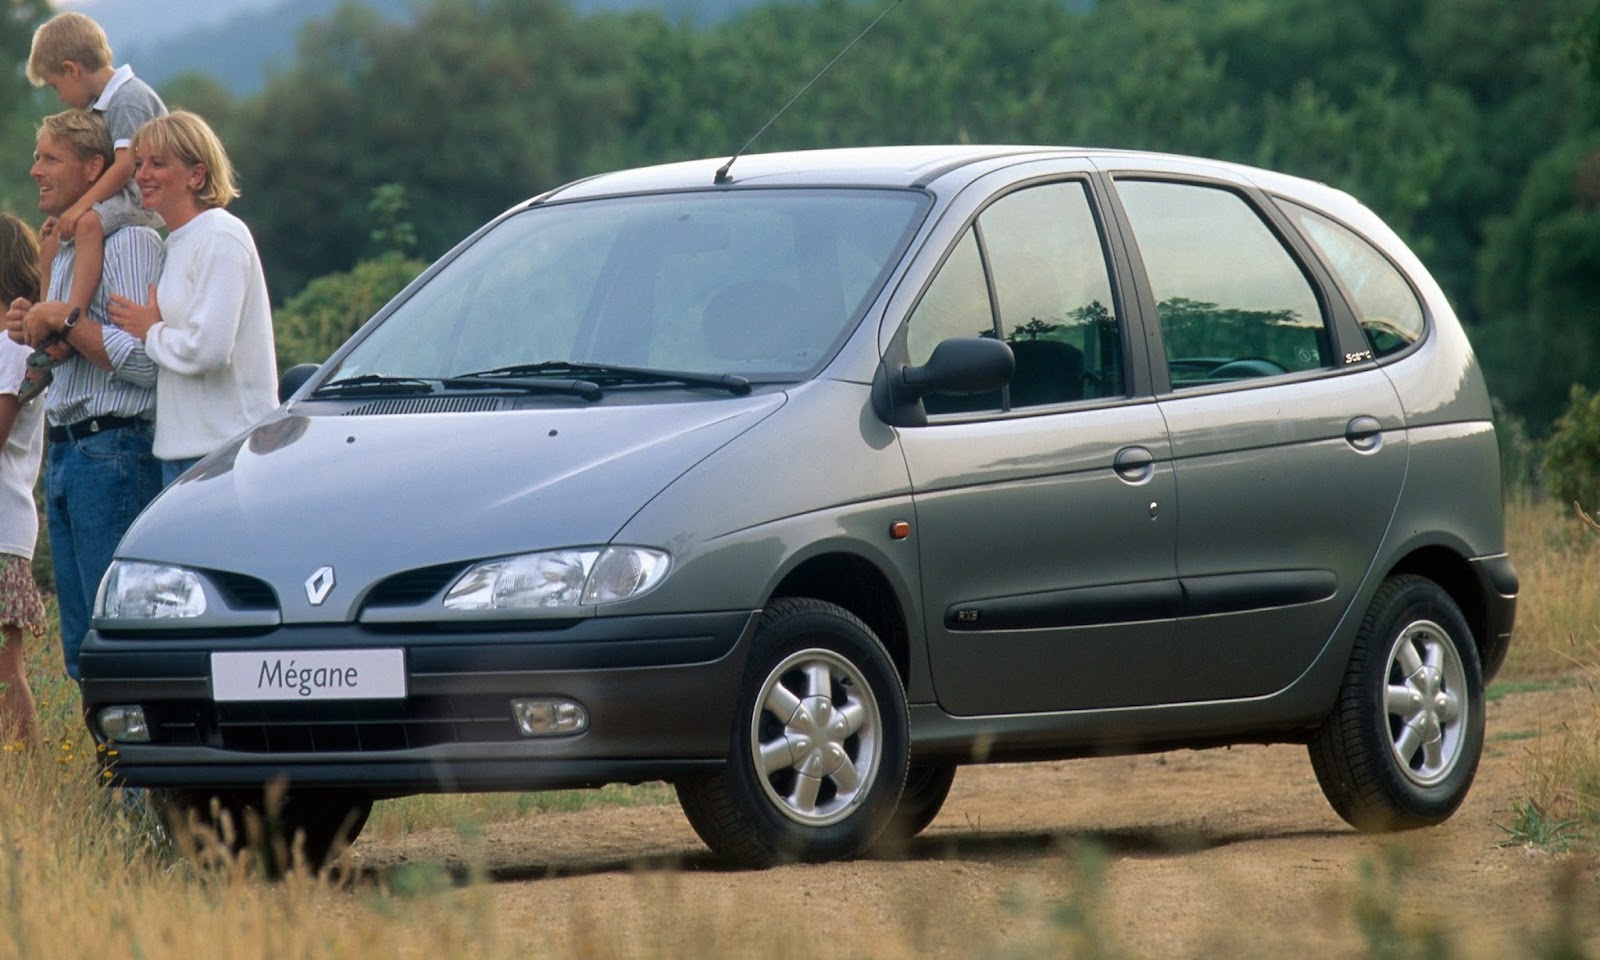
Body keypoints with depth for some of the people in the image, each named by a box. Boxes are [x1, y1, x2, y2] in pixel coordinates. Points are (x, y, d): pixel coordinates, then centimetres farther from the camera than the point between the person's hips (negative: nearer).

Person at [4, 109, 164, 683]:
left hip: (113, 456, -10)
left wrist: (64, 320, -15)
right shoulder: (66, 250, 21)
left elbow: (145, 362, -19)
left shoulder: (129, 242, -9)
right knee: (82, 649, 8)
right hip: (65, 456, 10)